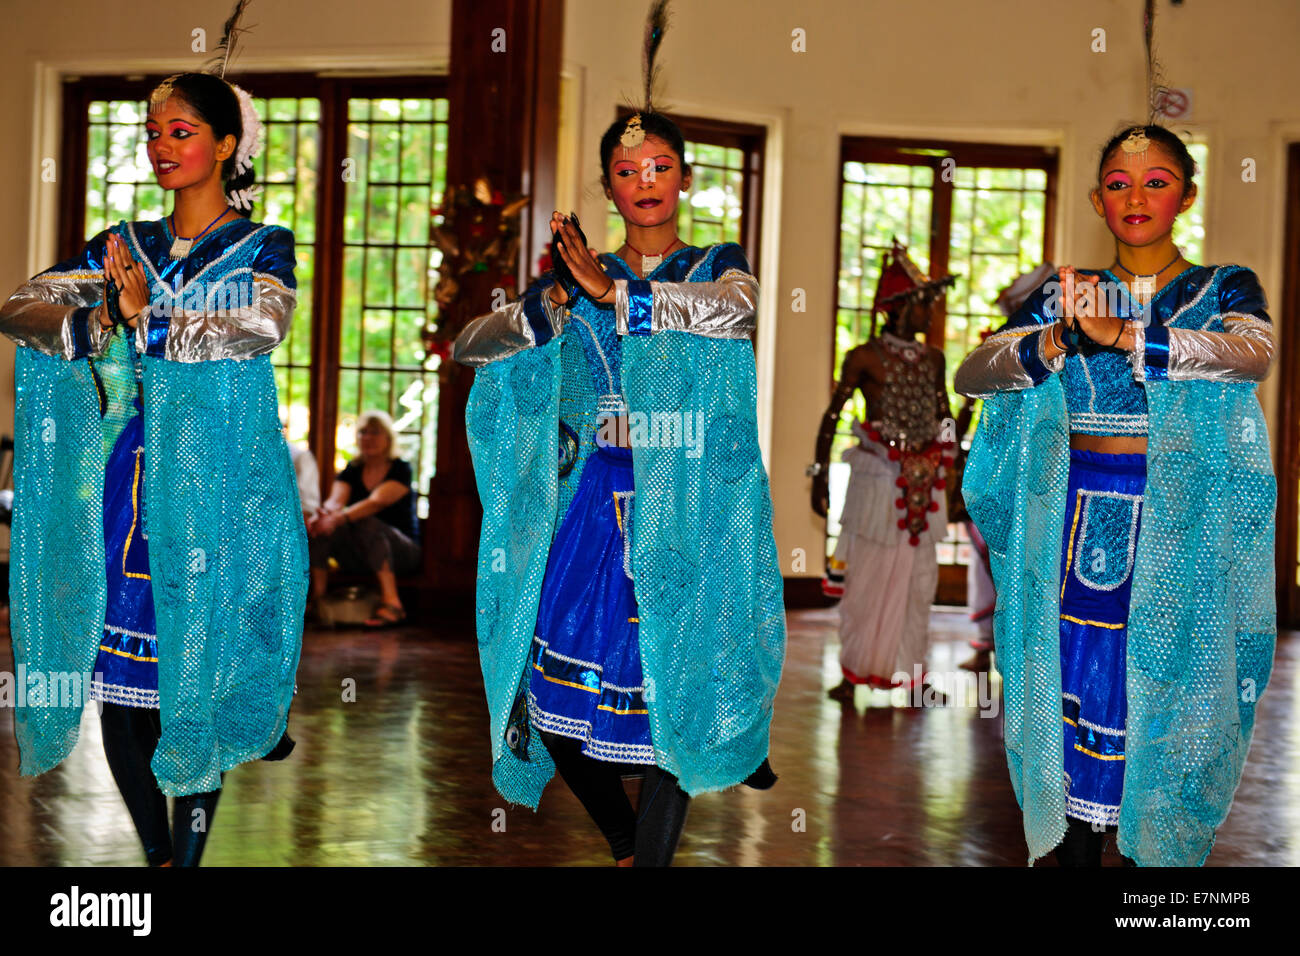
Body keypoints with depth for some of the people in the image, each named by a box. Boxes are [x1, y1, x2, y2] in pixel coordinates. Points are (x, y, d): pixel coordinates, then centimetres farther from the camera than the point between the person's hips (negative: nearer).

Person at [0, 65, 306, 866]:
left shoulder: (263, 248, 4)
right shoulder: (122, 246, 13)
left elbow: (261, 328, -16)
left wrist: (148, 321, -20)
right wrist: (89, 326, -17)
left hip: (216, 486, -3)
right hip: (122, 483, 3)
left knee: (195, 679, -1)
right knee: (118, 685, 3)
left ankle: (189, 855, 12)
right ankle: (157, 854, 18)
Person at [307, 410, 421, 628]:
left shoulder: (400, 469, -7)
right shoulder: (352, 471, 9)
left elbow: (376, 502, -25)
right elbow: (336, 500, -11)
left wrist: (339, 518, -42)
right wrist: (326, 512, -37)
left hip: (402, 552, -4)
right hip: (357, 559, 4)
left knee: (369, 524, -36)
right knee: (319, 526, -20)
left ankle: (391, 602, -41)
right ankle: (317, 596, -20)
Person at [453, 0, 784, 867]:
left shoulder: (717, 265, 7)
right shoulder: (581, 279, 12)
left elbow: (737, 308, -18)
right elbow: (469, 345, 6)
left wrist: (616, 294, -18)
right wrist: (553, 303, -11)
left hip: (692, 511, -2)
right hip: (596, 507, 2)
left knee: (673, 700, -7)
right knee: (560, 700, -1)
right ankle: (623, 841, 24)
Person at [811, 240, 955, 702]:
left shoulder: (933, 359, 10)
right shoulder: (866, 357, -5)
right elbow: (832, 415, -3)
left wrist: (947, 471, 13)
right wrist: (820, 474, -7)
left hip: (923, 484, 5)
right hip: (876, 480, -5)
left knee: (917, 578, 5)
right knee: (867, 575, -1)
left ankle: (909, 671, 13)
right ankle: (855, 671, 8)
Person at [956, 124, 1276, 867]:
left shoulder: (1224, 289, 4)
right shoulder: (1064, 294, 10)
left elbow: (1254, 355, -19)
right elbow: (971, 374, -1)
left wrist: (1119, 334, -28)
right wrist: (1057, 339, -21)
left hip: (1182, 525, -2)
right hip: (1080, 519, 2)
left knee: (1169, 694, -2)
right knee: (1079, 685, 1)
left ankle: (1166, 852, 11)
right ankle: (1077, 850, 14)